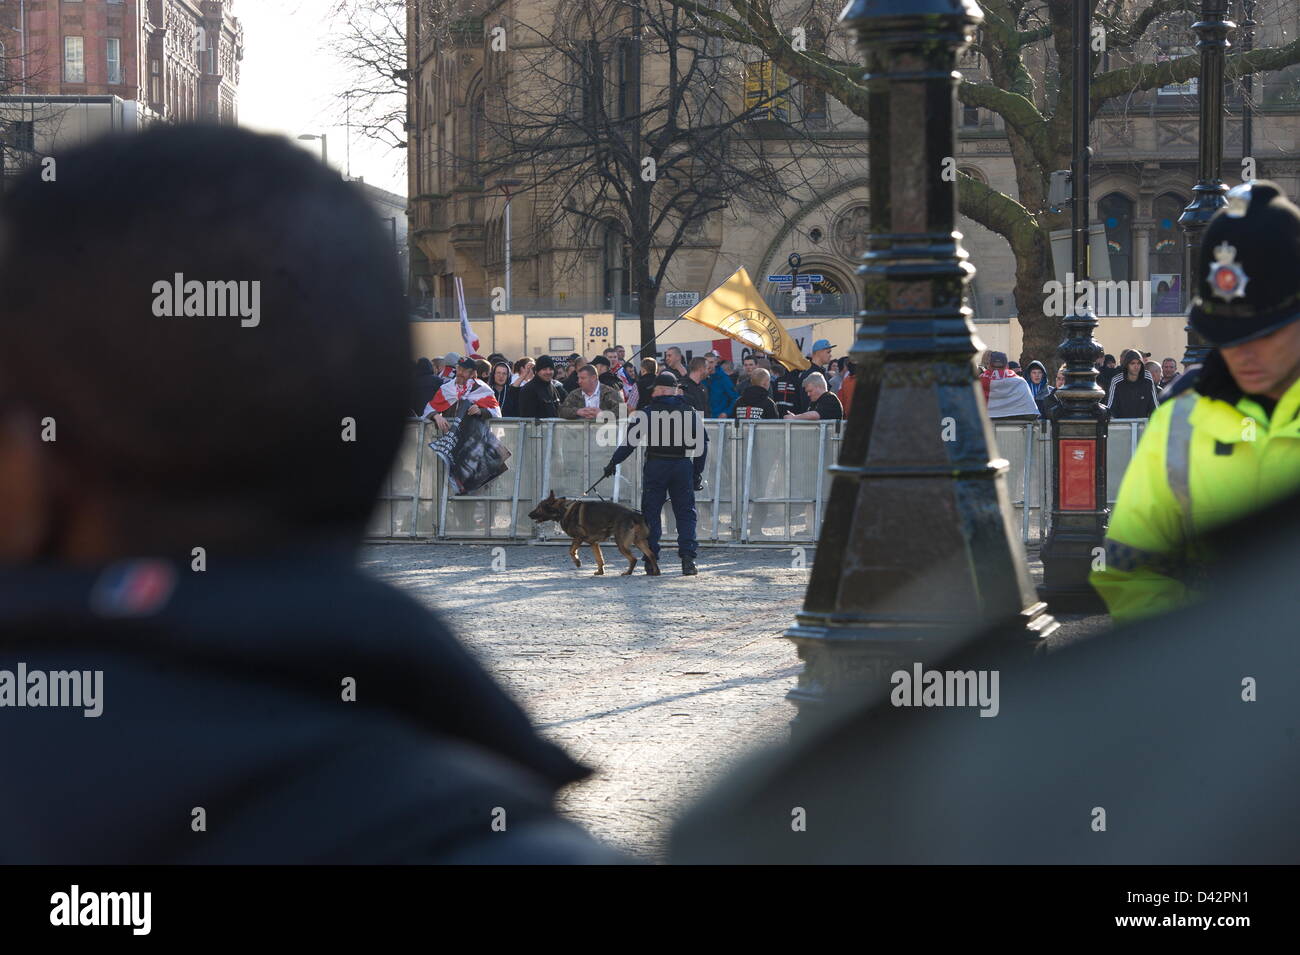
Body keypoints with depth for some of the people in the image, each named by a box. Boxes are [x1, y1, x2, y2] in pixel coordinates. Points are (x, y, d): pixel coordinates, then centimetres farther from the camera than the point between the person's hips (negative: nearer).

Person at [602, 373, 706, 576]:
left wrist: (614, 462, 5)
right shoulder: (690, 412, 7)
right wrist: (698, 472, 13)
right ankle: (688, 558, -6)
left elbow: (630, 441, -3)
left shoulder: (647, 412, -1)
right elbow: (702, 443, 8)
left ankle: (651, 559, 2)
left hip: (655, 467, -2)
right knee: (685, 513, 6)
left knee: (651, 512, 6)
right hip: (683, 466, 2)